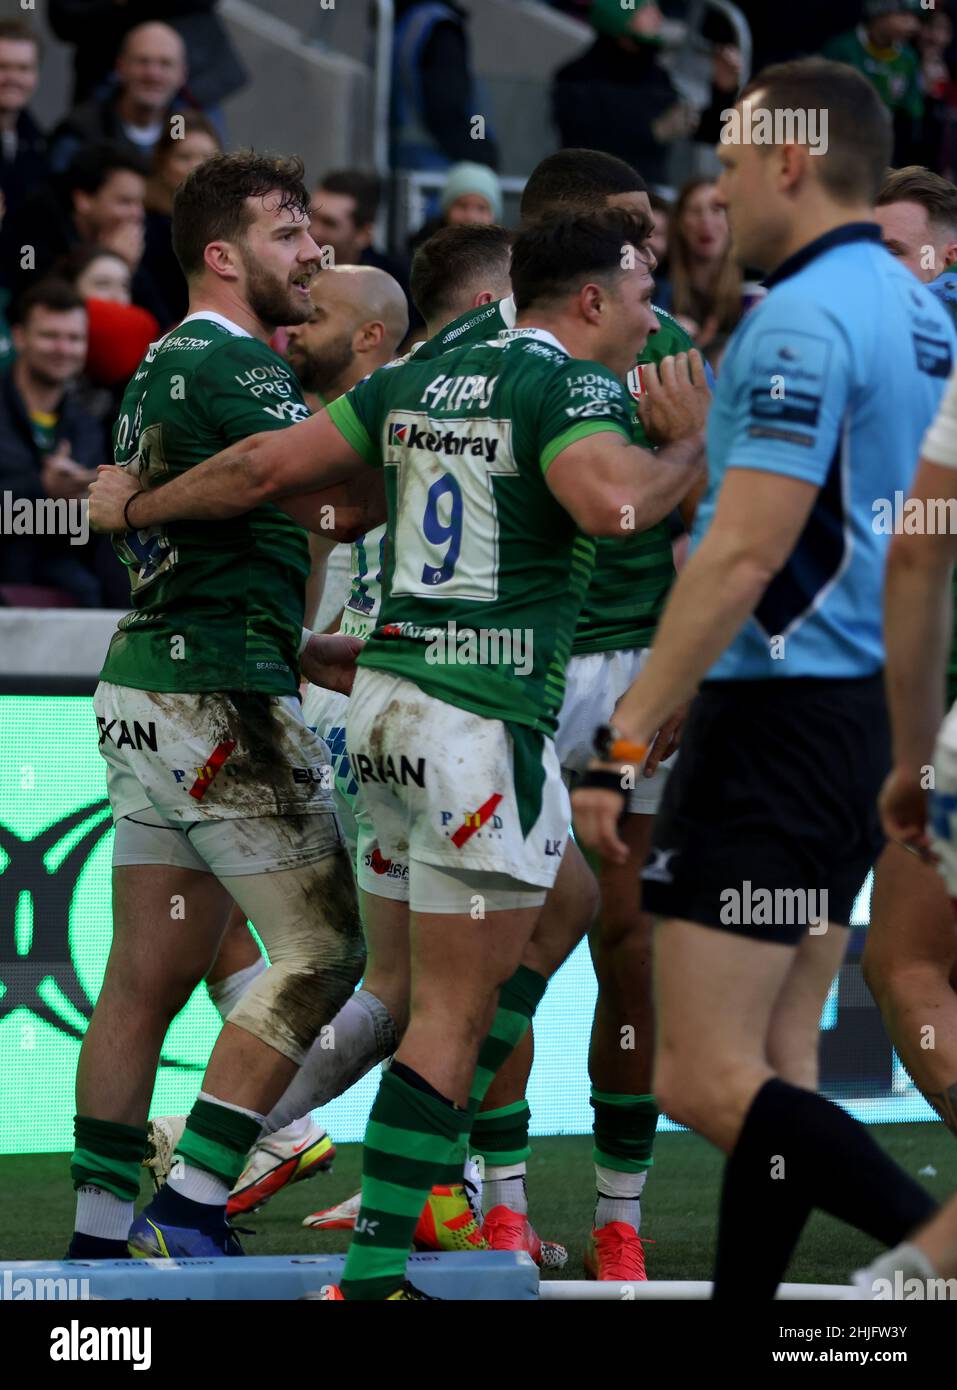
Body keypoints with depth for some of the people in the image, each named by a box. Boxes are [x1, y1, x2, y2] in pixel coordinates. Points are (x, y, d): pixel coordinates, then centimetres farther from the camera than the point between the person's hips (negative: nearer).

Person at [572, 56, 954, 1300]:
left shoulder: (803, 322, -16)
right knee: (771, 1065, 11)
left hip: (781, 718, -10)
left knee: (707, 1080, -10)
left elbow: (743, 557, -22)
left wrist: (625, 742, -20)